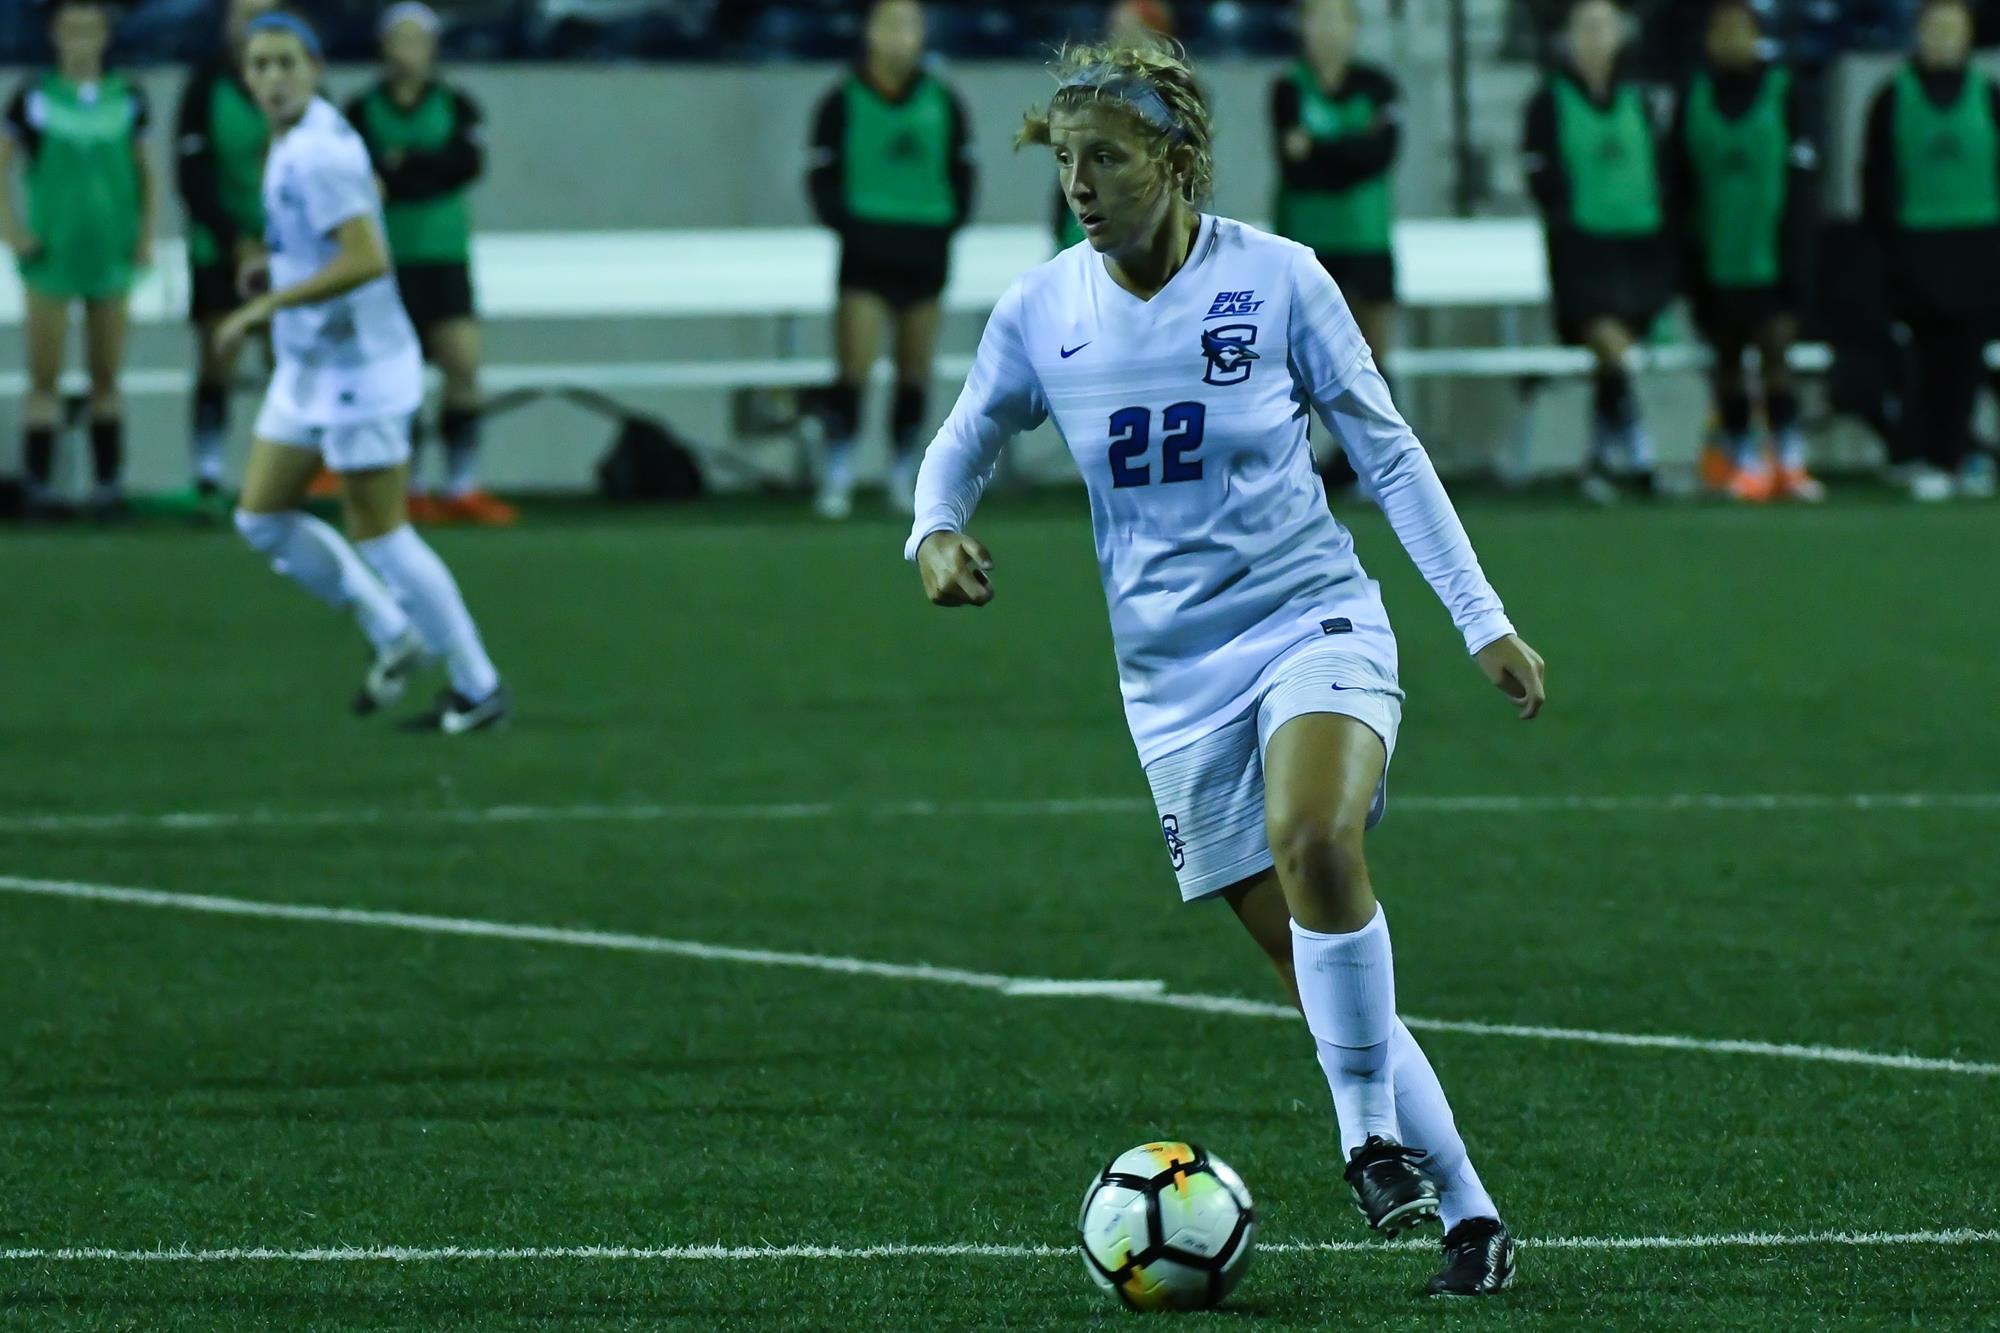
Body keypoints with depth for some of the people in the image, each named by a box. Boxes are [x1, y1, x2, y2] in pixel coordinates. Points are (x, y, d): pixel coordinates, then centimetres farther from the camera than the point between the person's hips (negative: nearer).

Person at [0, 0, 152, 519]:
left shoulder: (127, 100, 5)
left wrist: (146, 233, 4)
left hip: (110, 254, 3)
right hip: (51, 254, -3)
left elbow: (143, 170, 14)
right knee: (45, 377, -1)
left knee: (106, 377, 7)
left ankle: (108, 482, 11)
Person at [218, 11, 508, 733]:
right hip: (308, 368, 10)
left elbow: (368, 260, -30)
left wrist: (263, 308, -26)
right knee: (262, 518, 10)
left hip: (358, 368, -10)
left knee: (379, 535, -3)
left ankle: (477, 687, 10)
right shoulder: (294, 139, 8)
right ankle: (395, 637, 20)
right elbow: (369, 190, 26)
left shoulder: (318, 154, -22)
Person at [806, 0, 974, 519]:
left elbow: (961, 172, 13)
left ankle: (903, 474, 17)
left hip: (925, 255, 3)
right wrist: (848, 226, -13)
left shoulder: (944, 105, 7)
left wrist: (950, 221, -1)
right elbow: (823, 178, -1)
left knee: (916, 374, 7)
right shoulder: (843, 104, -2)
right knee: (853, 369, -11)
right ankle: (837, 478, -9)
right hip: (865, 256, -3)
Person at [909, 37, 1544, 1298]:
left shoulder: (1276, 278, -7)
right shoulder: (1041, 312, -1)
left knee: (1316, 840, -33)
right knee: (1316, 969, 2)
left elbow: (1386, 448, 1)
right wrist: (937, 531, -8)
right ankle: (1466, 1214, 11)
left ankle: (1374, 1132, -18)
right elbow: (967, 439, 15)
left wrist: (1484, 620, 0)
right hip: (1174, 669, 3)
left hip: (1314, 618, -3)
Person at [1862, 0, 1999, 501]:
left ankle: (1958, 457, 7)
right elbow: (1876, 176, 5)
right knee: (1929, 353, -4)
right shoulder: (1894, 99, 6)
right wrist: (1887, 237, -4)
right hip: (1917, 247, -1)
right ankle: (1930, 461, -1)